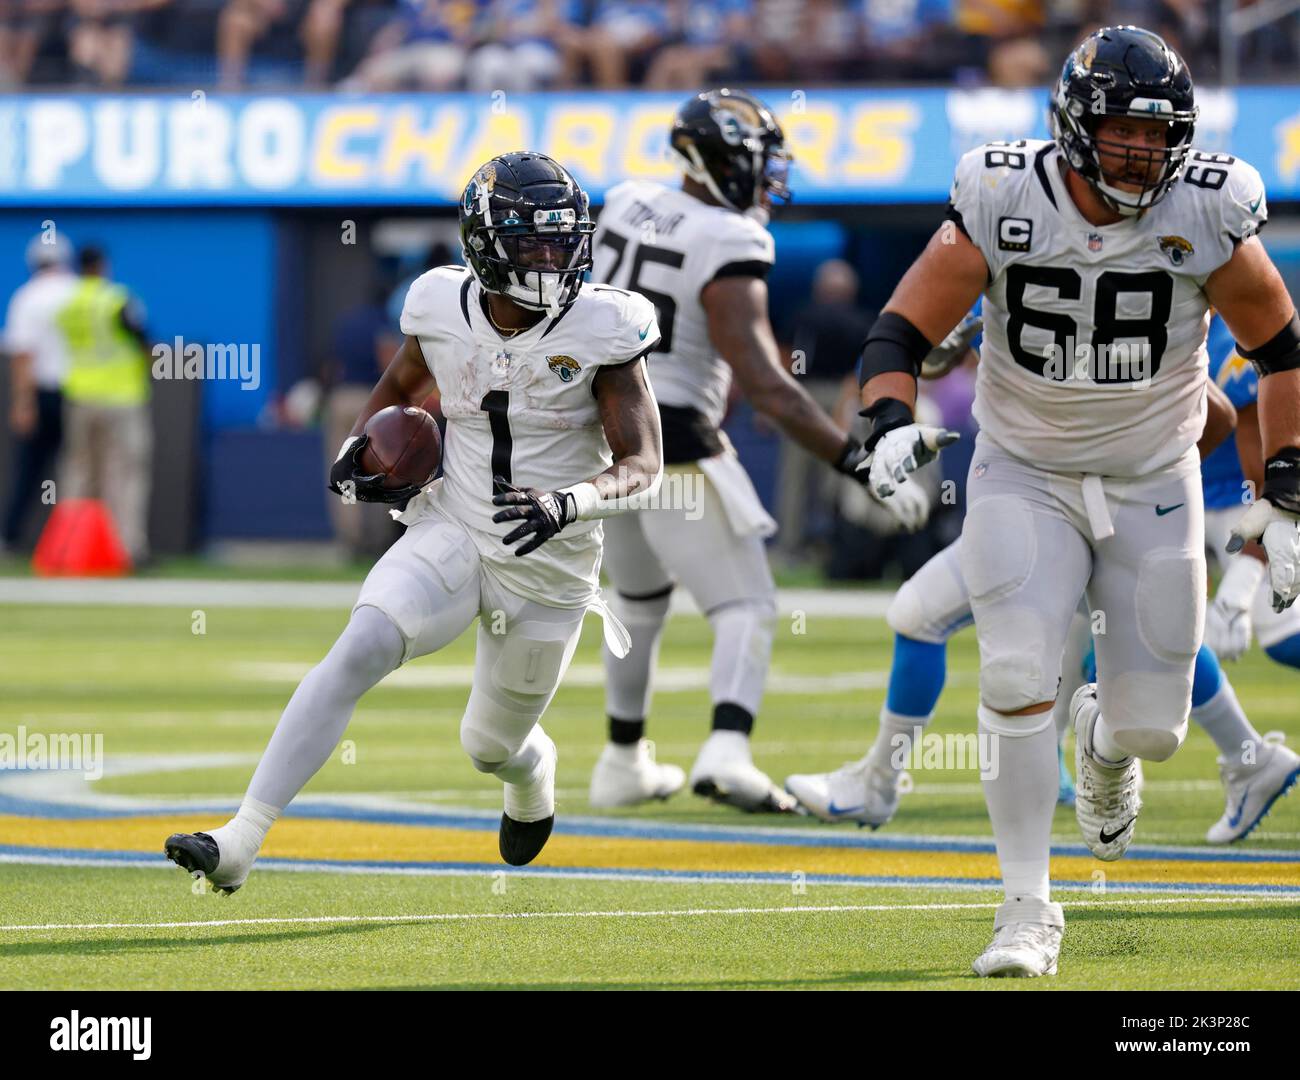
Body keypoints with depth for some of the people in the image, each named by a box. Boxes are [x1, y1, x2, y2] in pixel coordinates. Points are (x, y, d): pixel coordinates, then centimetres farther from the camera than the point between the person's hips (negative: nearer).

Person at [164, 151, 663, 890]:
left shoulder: (603, 331, -15)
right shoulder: (444, 310, -5)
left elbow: (643, 468, -16)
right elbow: (398, 389, 17)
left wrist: (569, 503, -36)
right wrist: (358, 451, -3)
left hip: (549, 569, -1)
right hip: (451, 535, 1)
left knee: (492, 746, 15)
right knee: (356, 654, -25)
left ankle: (533, 770, 56)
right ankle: (242, 841, -29)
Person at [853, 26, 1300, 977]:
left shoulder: (1208, 213, -16)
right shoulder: (1002, 202, -18)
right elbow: (902, 330, -12)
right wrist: (892, 425, -32)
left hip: (1153, 487, 1)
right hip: (1025, 477, -1)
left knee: (1152, 727, -1)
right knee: (1019, 677, -20)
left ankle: (1106, 745, 39)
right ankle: (1028, 910, -7)